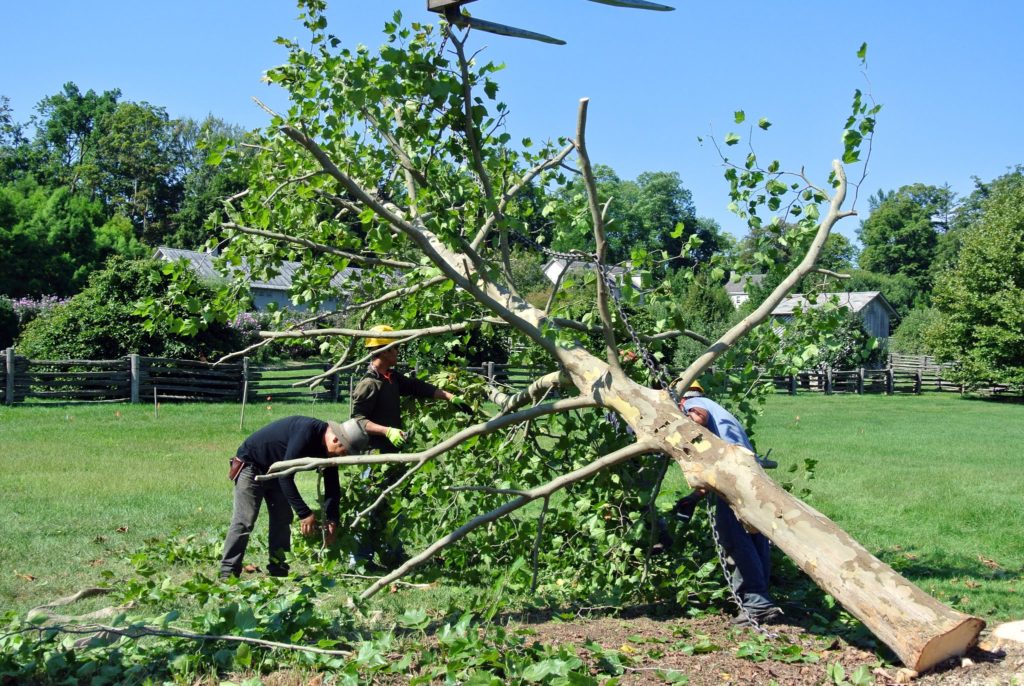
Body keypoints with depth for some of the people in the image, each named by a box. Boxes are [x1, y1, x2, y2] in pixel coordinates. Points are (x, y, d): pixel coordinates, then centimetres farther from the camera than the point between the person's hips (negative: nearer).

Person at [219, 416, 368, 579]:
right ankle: (228, 574, -10)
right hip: (251, 465, -9)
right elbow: (285, 476, -35)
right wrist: (304, 513, -33)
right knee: (244, 521, -13)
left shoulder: (327, 447, -9)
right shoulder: (306, 432, -36)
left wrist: (332, 520, -13)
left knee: (282, 519, 4)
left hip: (274, 470, 9)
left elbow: (332, 486, -2)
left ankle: (278, 572, 10)